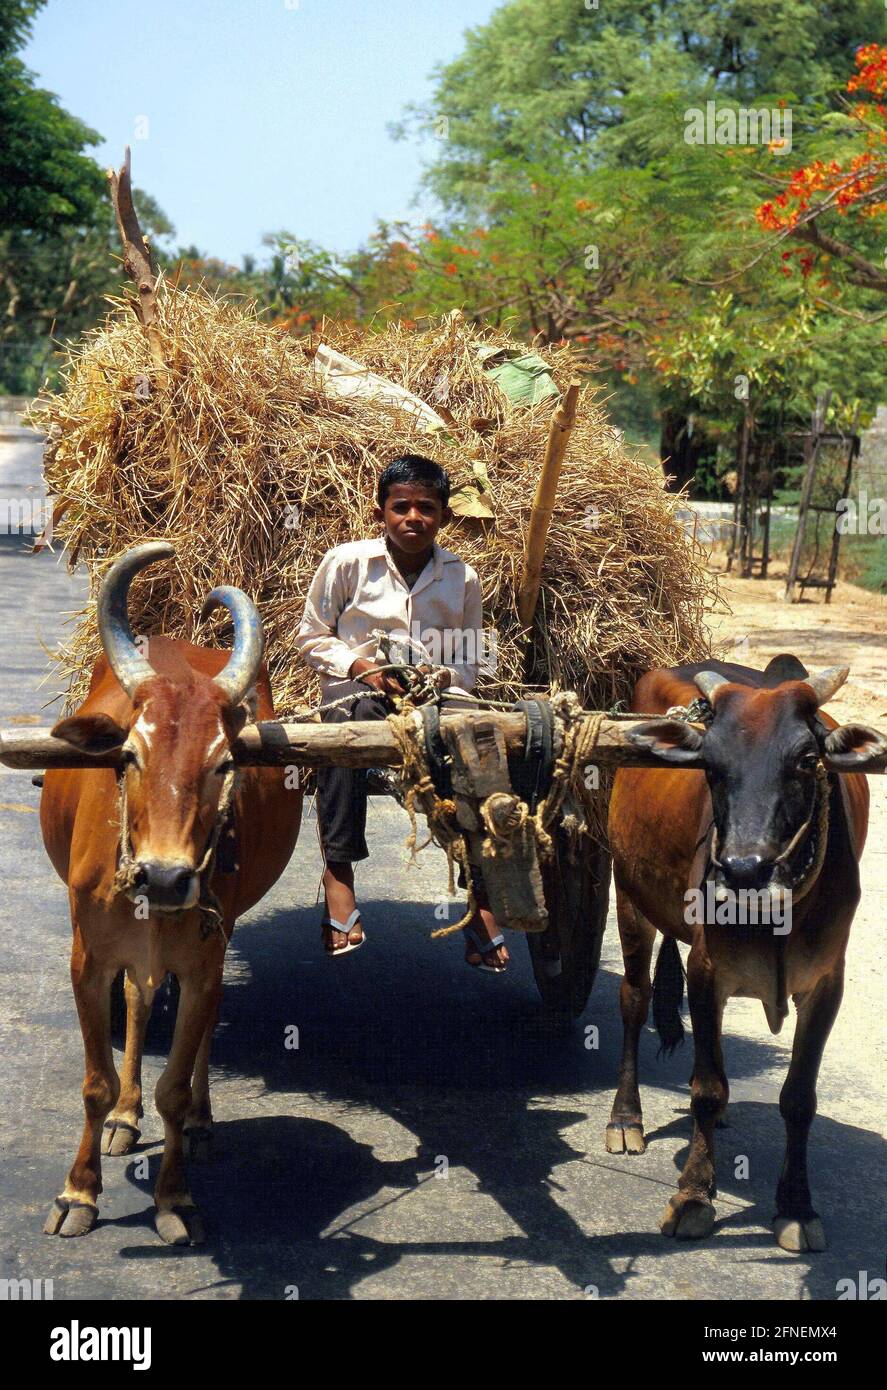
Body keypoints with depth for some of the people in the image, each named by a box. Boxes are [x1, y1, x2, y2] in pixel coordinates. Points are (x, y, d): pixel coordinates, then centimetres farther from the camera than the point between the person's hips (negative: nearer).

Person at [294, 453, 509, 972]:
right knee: (346, 728, -39)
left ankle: (481, 899, -22)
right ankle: (338, 872, -35)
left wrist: (445, 676, -8)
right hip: (356, 692, -2)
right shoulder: (346, 563, 0)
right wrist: (360, 665, -11)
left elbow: (470, 662, 16)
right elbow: (311, 637, 7)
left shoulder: (462, 577, 6)